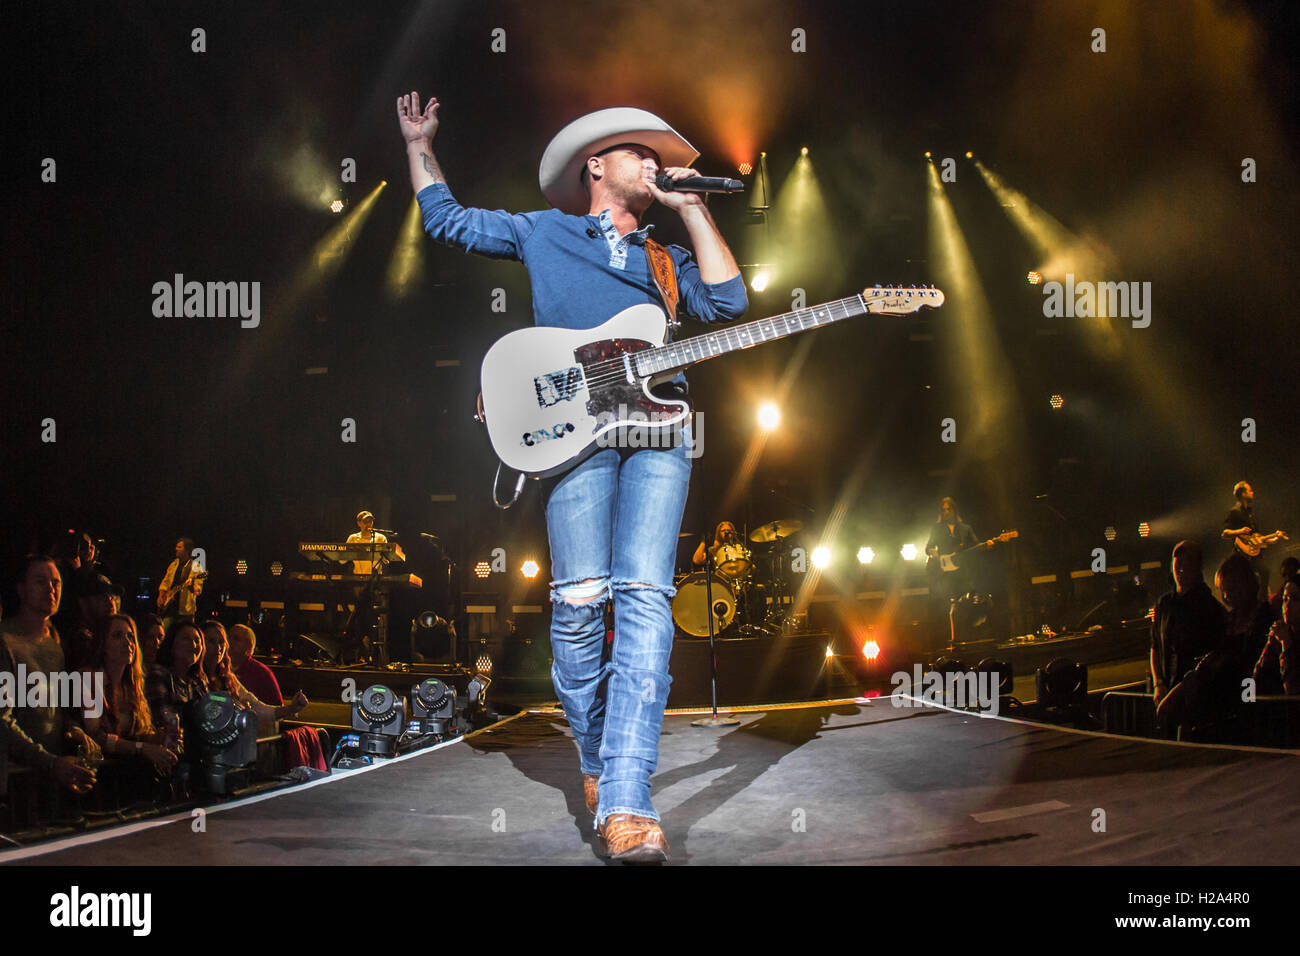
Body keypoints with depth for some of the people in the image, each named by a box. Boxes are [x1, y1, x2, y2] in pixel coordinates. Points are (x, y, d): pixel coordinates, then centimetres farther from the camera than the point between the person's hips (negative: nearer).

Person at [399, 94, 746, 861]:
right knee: (580, 602, -13)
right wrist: (420, 145, 35)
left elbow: (728, 303, 13)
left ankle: (626, 804, -27)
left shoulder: (664, 259, 30)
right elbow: (446, 217, 30)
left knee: (645, 597, -17)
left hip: (657, 428, 2)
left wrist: (692, 210, 16)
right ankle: (598, 762, 10)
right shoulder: (542, 233, 24)